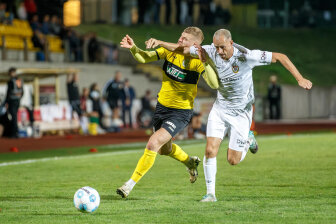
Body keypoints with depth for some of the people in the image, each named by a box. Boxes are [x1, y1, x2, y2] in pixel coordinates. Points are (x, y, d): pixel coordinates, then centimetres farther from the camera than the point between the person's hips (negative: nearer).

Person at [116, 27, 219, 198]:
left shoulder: (197, 61, -18)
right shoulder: (170, 51, -5)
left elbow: (214, 83, -29)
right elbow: (143, 58, -6)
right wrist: (133, 48, -26)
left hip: (181, 112, -6)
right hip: (162, 106, 7)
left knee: (153, 144, -20)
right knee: (164, 149, 24)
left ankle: (130, 184, -10)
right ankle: (190, 162, 55)